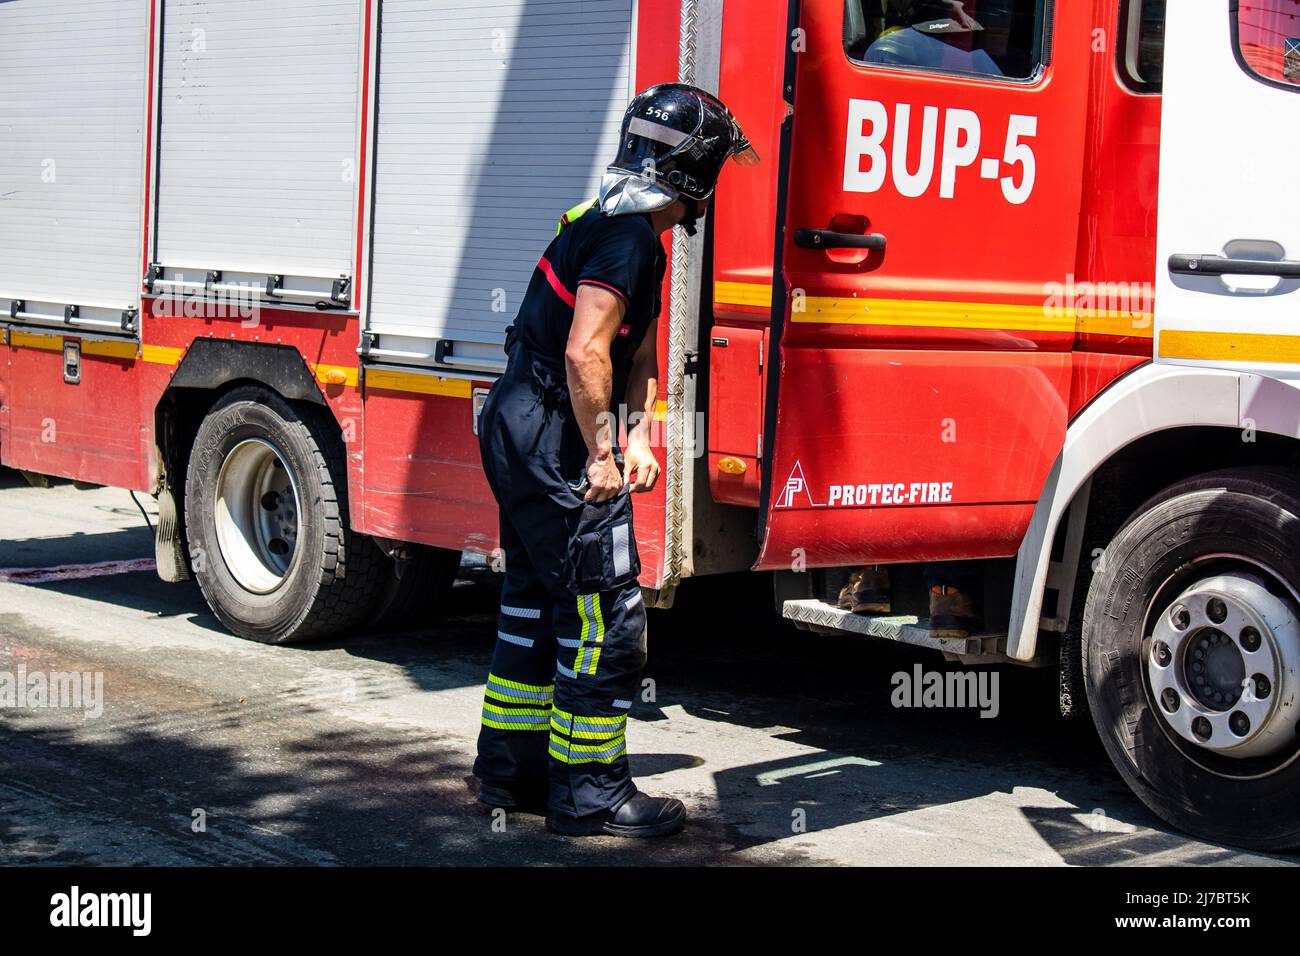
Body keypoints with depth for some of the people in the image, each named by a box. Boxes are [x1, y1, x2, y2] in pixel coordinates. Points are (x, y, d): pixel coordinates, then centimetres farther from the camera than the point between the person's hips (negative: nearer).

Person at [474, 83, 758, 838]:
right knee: (608, 613, -5)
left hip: (517, 434, 11)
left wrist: (639, 436, 10)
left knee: (537, 601, 17)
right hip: (552, 443, -11)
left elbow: (638, 351, 20)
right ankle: (590, 795, 1)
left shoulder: (621, 226, 16)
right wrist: (602, 453, -18)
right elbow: (584, 352, -25)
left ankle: (510, 768, 26)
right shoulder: (629, 237, -18)